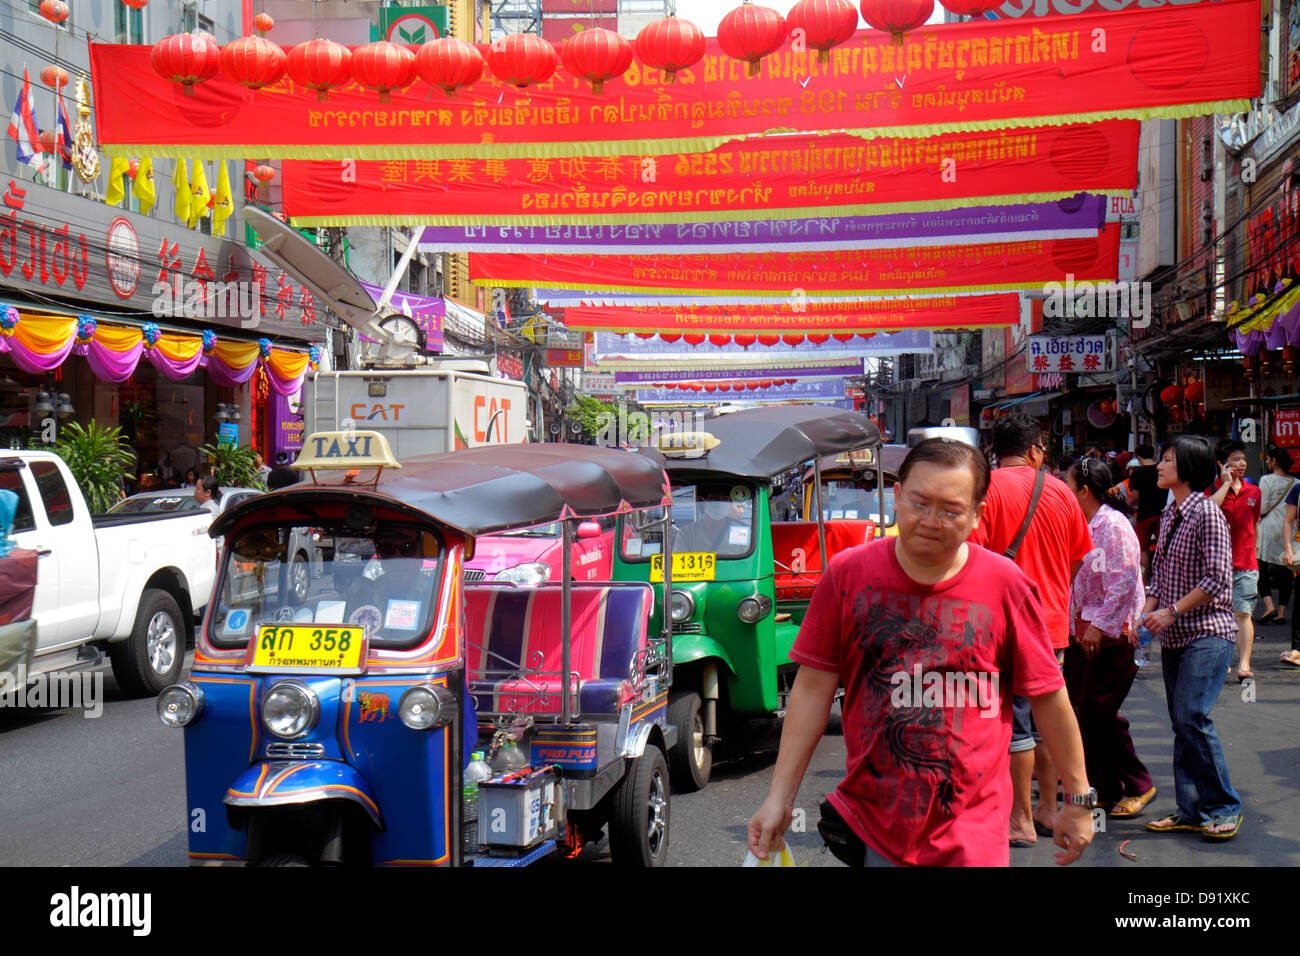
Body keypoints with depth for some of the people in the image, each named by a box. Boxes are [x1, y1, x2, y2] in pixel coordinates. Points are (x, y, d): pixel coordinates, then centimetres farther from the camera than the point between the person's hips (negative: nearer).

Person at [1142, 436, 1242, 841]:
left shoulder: (1207, 513, -12)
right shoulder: (1169, 515, 13)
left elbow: (1217, 579, -17)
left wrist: (1172, 612, -15)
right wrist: (1146, 613, 5)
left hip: (1208, 633, -8)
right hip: (1174, 637, 8)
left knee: (1192, 716, -15)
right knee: (1181, 723, 8)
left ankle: (1224, 808, -2)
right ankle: (1191, 810, 15)